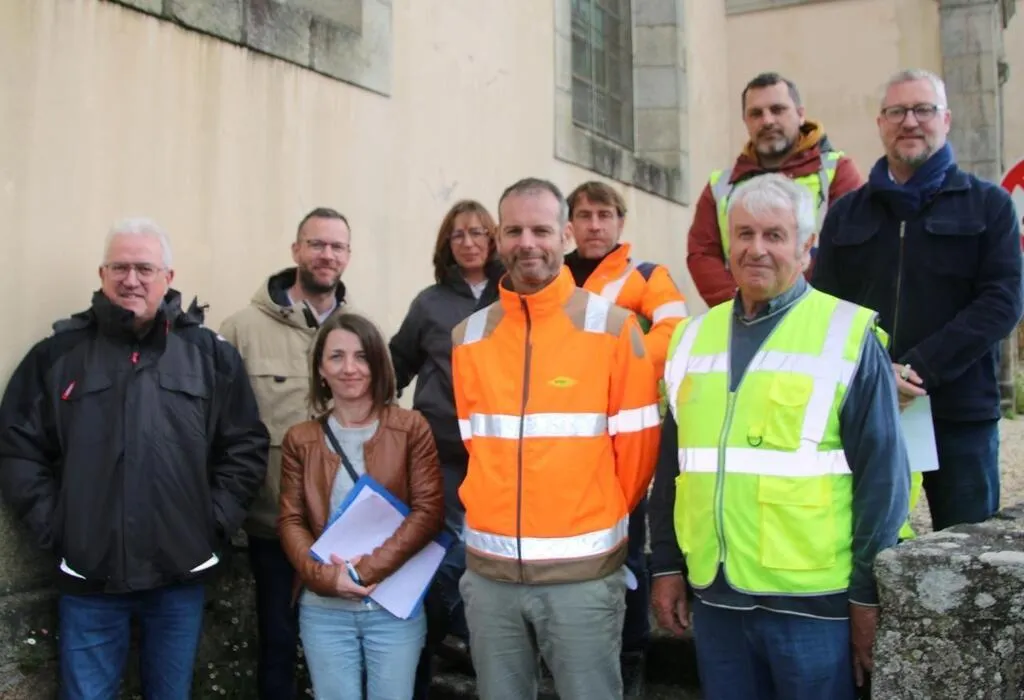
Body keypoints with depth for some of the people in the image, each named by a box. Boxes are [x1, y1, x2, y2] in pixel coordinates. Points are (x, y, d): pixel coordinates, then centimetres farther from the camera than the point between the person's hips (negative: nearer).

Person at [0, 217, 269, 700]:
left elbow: (246, 446, 3)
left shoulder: (210, 354, 3)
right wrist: (52, 528, -4)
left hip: (180, 574, 1)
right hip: (88, 575, 0)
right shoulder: (57, 353, 2)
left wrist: (215, 524, -4)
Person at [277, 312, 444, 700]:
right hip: (324, 609, 2)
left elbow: (429, 511, -7)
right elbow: (291, 521, 3)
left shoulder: (411, 428, -1)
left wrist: (368, 568, -14)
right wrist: (324, 576, -13)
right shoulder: (300, 439, 5)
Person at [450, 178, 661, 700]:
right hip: (488, 568, 4)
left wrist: (603, 521, 8)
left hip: (584, 570, -3)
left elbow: (636, 444, -1)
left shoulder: (613, 326, -5)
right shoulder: (469, 336, 6)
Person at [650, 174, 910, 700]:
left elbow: (882, 475, -7)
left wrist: (869, 594, -8)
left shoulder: (847, 335, -6)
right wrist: (666, 565, 10)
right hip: (714, 596, 4)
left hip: (813, 599, -4)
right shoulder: (693, 336, 8)